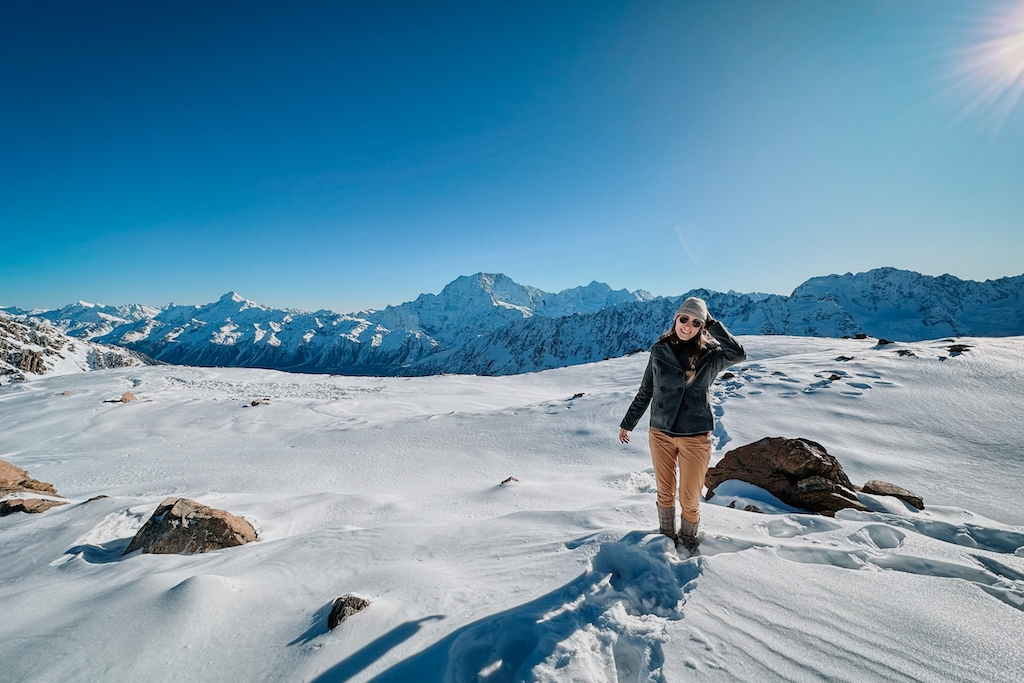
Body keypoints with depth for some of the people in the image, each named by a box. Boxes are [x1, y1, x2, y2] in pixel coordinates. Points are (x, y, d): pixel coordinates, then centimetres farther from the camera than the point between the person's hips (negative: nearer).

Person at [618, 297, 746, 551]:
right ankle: (666, 538, 38)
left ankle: (688, 543, 33)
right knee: (665, 493, 15)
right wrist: (628, 423, 13)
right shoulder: (659, 350, -1)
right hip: (660, 433, 2)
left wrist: (712, 324, -18)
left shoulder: (709, 354, -5)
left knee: (689, 499, 7)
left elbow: (738, 354, -27)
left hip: (696, 437, -2)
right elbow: (645, 392, 7)